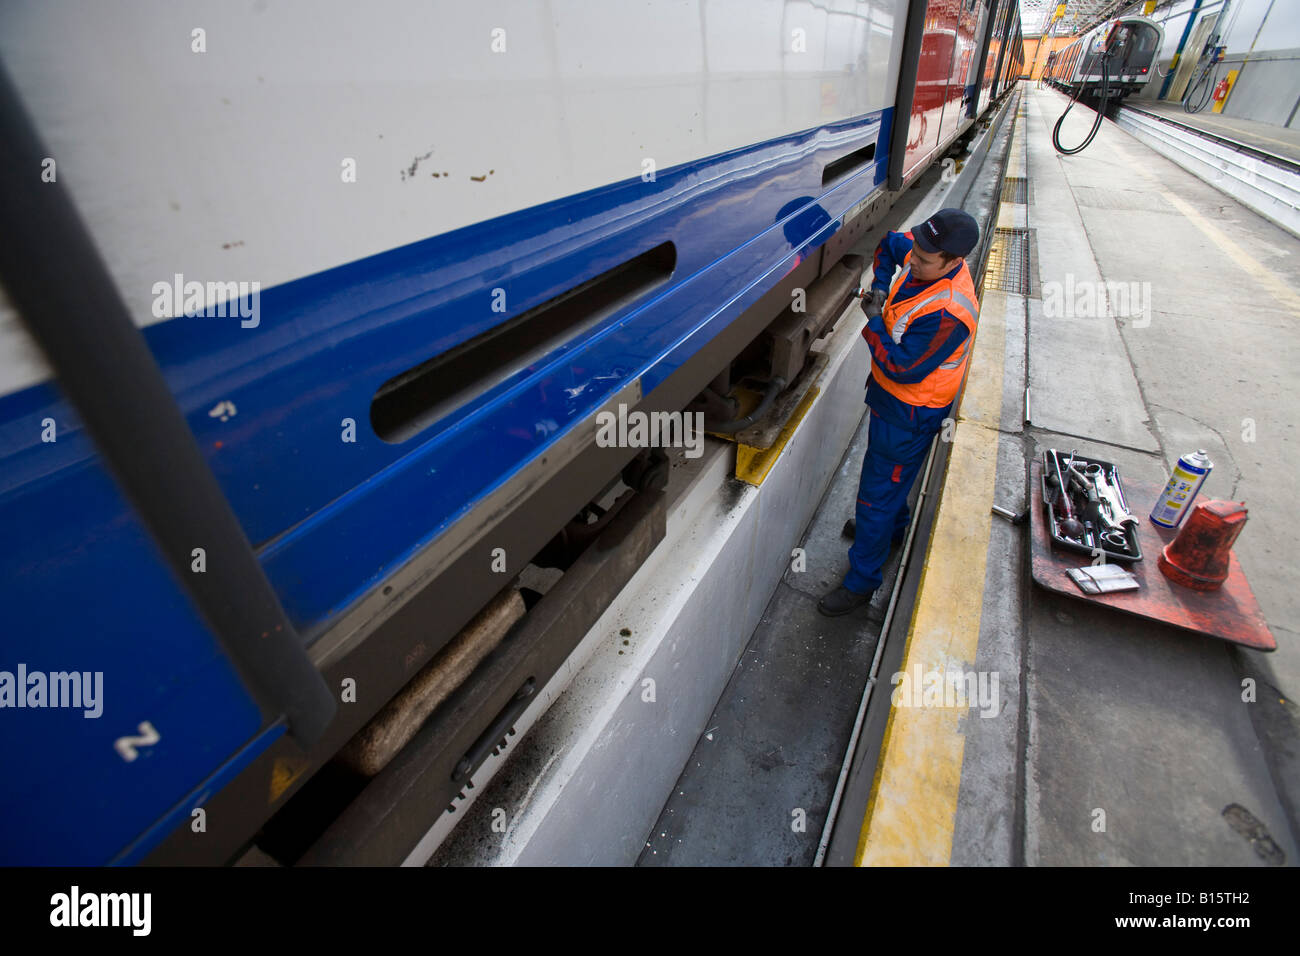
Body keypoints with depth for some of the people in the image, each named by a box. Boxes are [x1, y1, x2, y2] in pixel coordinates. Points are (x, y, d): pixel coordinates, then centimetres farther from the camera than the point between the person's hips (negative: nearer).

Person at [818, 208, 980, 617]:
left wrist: (873, 323, -21)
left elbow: (903, 368, -30)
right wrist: (880, 285, -2)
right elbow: (890, 242, 13)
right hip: (890, 398, 10)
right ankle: (893, 527, 58)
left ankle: (861, 581, 17)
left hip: (909, 414, -9)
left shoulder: (948, 313, -34)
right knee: (891, 479, 30)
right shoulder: (922, 260, -7)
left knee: (877, 494, 1)